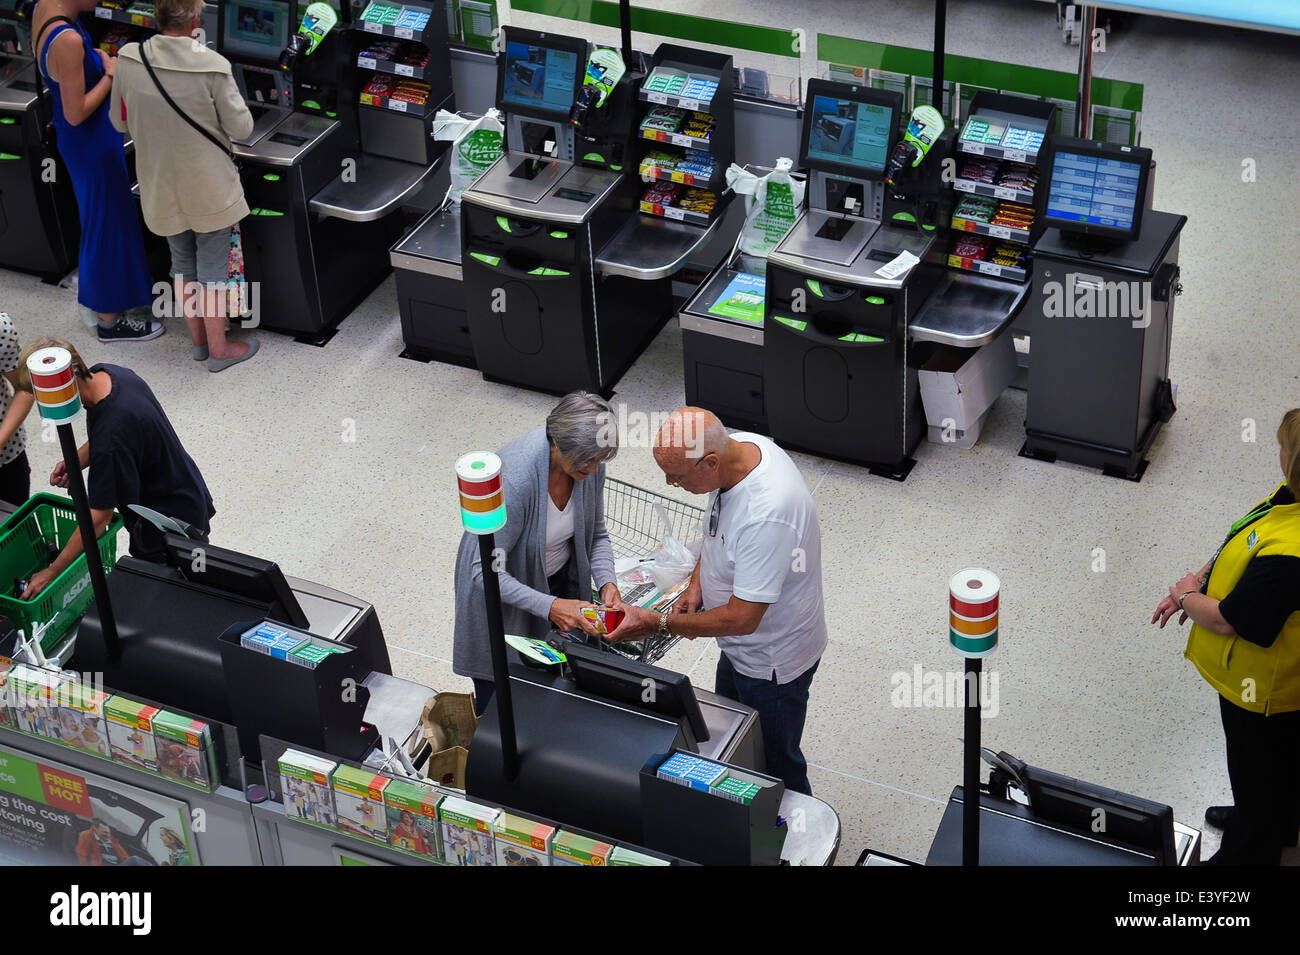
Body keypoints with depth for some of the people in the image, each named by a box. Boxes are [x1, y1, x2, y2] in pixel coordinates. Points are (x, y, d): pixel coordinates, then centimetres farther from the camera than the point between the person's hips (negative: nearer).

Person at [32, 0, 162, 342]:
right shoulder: (68, 40, -32)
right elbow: (76, 113, -26)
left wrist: (99, 62, -2)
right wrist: (111, 75, -17)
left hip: (77, 138, 9)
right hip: (93, 143, -9)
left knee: (99, 218, 25)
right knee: (108, 224, 7)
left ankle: (96, 299, 42)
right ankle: (110, 319, 23)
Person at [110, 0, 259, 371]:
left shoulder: (127, 62, -10)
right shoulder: (211, 67, -23)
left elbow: (120, 121, 3)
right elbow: (241, 127, -13)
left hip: (162, 187, 4)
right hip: (208, 187, -4)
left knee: (182, 262, 21)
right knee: (213, 266, 10)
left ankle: (198, 340, 34)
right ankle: (218, 348, 21)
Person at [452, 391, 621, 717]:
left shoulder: (589, 461, -17)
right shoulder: (514, 477, -38)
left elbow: (596, 535, 0)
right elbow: (487, 571, -32)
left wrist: (606, 582, -18)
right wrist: (549, 606, -40)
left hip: (559, 582, 5)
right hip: (501, 592, -5)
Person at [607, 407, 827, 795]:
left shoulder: (767, 514, -41)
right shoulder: (738, 444, -14)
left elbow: (742, 619, -32)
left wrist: (657, 623, -24)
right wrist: (696, 584, -4)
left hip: (771, 663, -9)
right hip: (740, 648, 9)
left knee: (775, 764, 14)